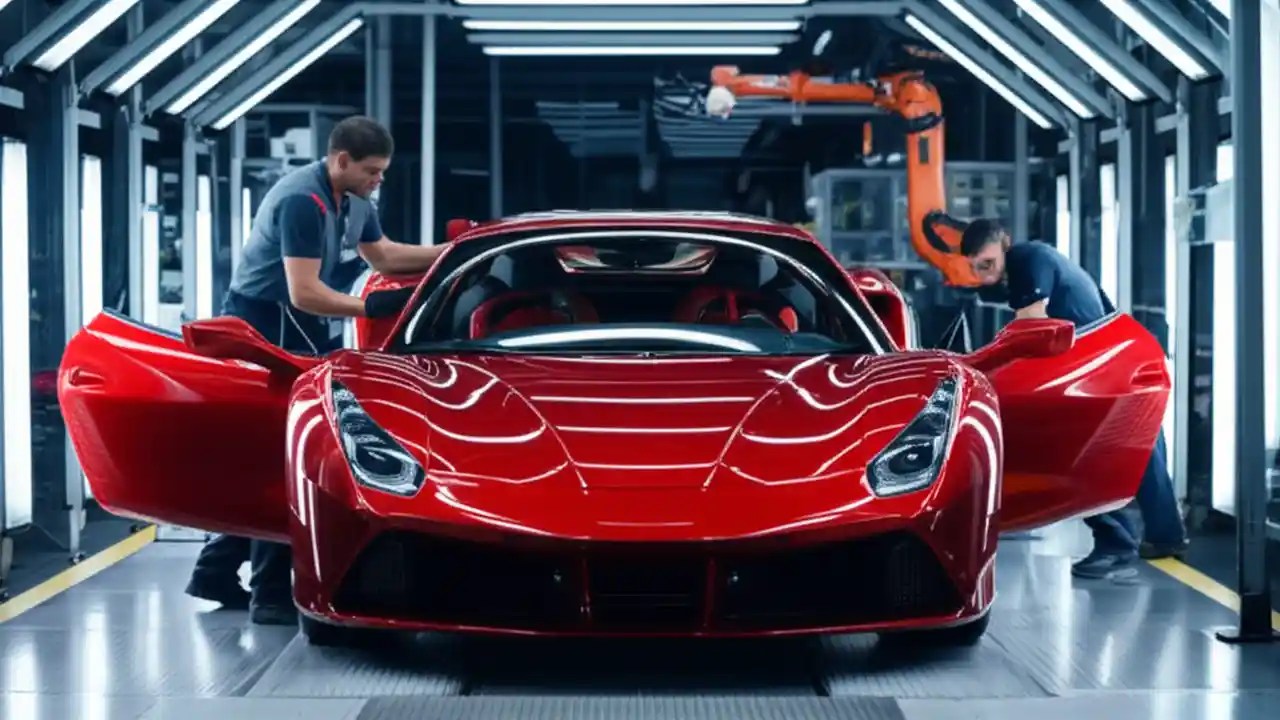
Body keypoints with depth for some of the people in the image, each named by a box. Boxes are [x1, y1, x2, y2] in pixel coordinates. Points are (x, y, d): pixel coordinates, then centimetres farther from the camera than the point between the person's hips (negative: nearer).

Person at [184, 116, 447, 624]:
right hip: (261, 337, -10)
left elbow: (382, 255, 23)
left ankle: (217, 573, 20)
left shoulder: (354, 202, 7)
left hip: (295, 339, 10)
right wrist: (371, 308, -26)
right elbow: (304, 293, -26)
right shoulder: (302, 201, -22)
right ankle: (271, 594, -10)